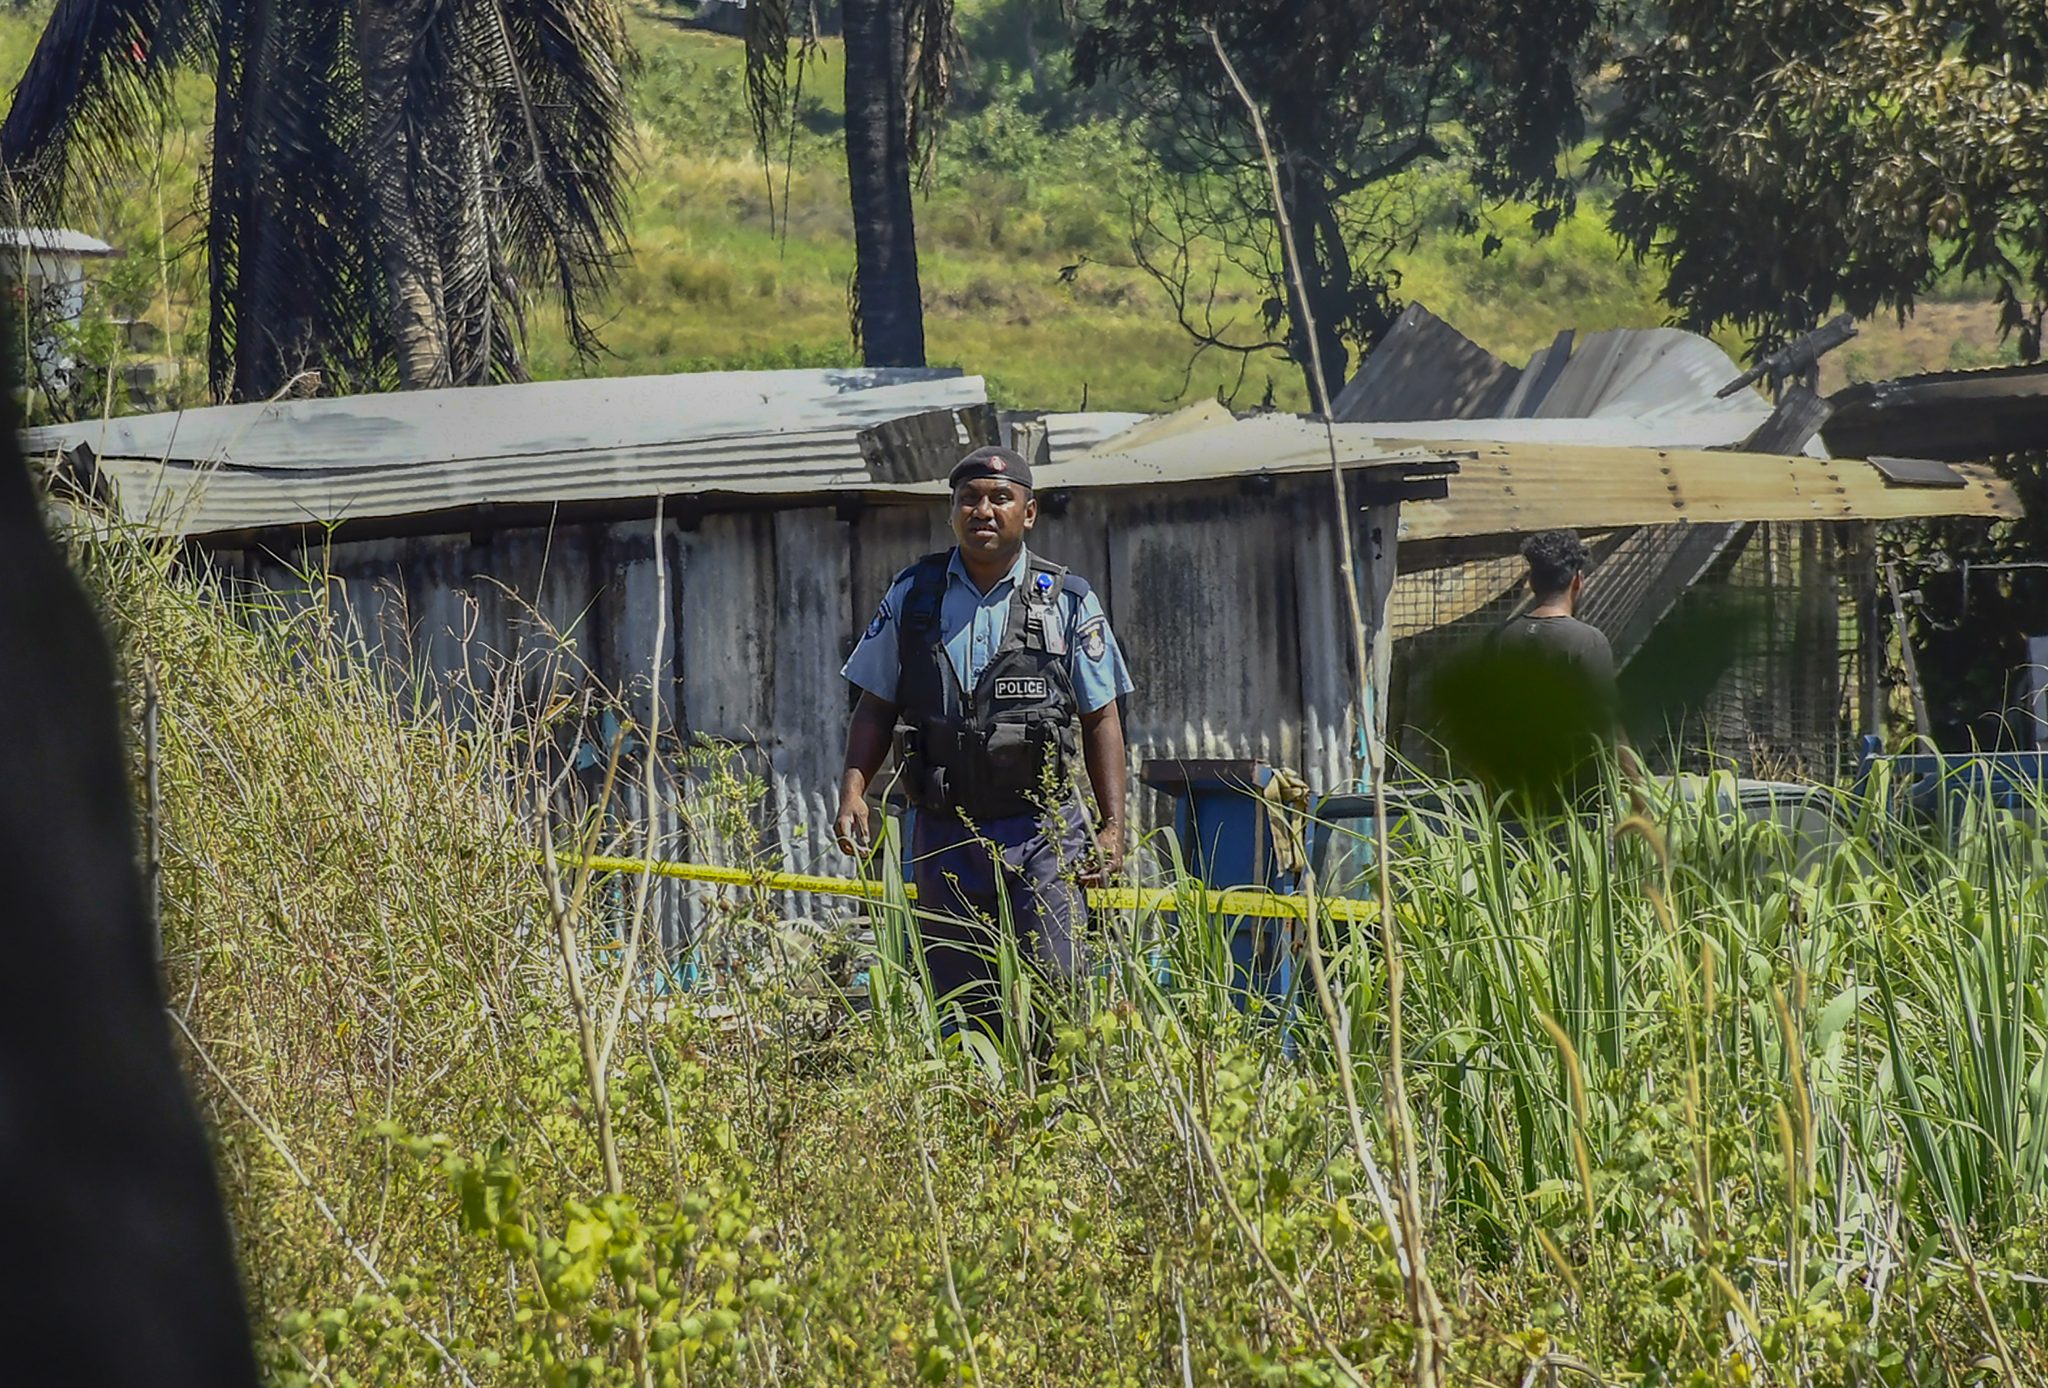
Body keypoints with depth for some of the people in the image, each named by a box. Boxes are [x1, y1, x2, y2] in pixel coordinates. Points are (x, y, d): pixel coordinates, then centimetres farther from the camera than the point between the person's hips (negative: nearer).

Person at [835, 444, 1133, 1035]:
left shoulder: (1069, 602, 2)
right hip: (944, 836, 2)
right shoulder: (913, 596, 7)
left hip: (1042, 835, -2)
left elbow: (1101, 719, 4)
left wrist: (1112, 827, -3)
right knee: (959, 1009, 6)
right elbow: (876, 706, 10)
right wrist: (853, 787, -6)